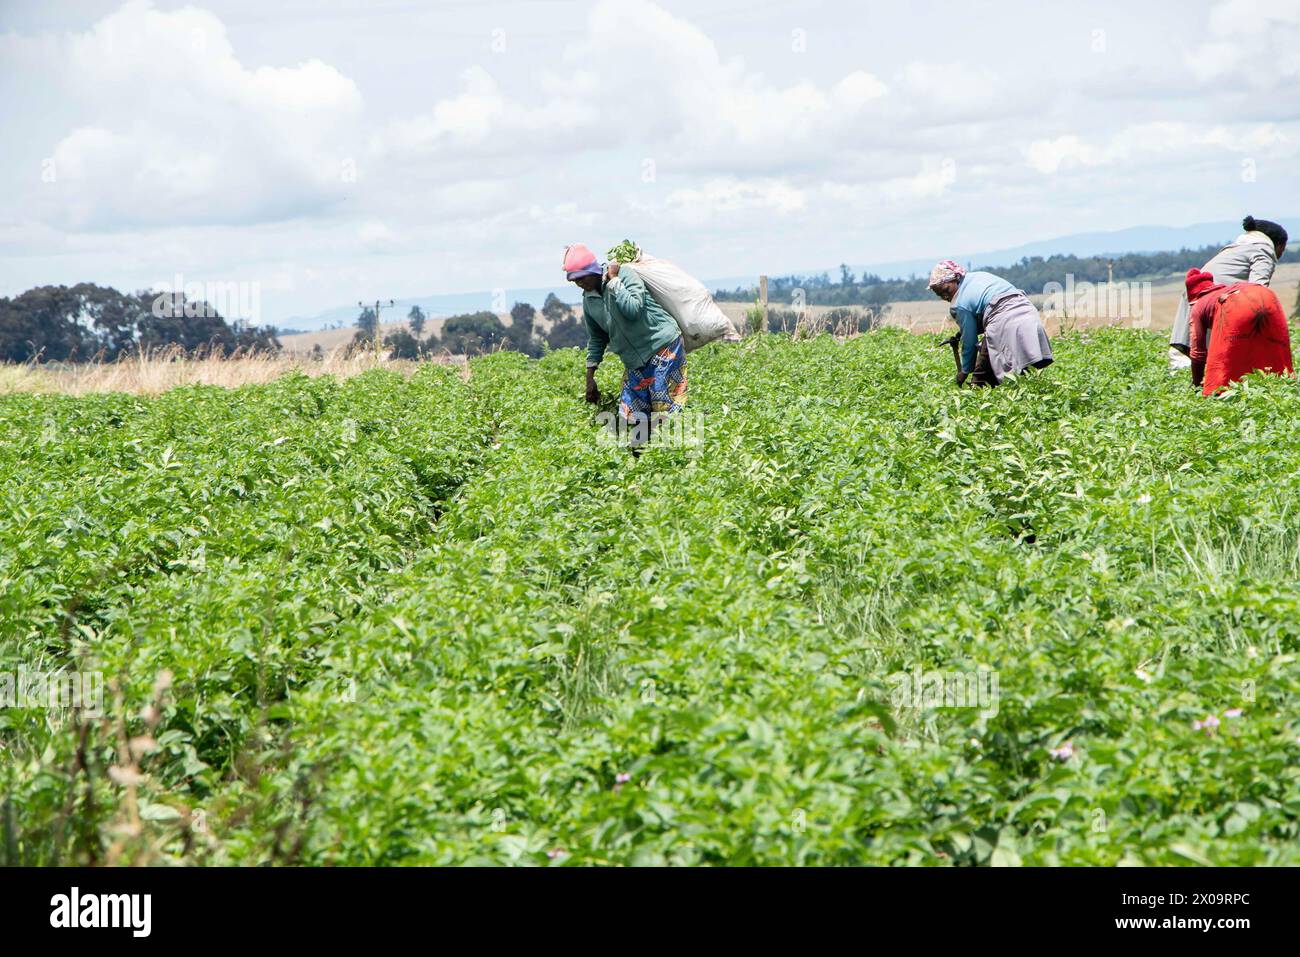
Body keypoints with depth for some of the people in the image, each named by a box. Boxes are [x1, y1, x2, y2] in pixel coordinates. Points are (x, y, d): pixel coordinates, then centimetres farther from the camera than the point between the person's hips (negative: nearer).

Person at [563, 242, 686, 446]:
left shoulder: (624, 273, -11)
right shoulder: (588, 300, 7)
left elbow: (633, 310, -27)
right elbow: (596, 339, 18)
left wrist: (613, 280, -20)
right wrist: (590, 377, 15)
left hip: (663, 347, -7)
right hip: (635, 361, 7)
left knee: (666, 411, -11)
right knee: (629, 415, -1)